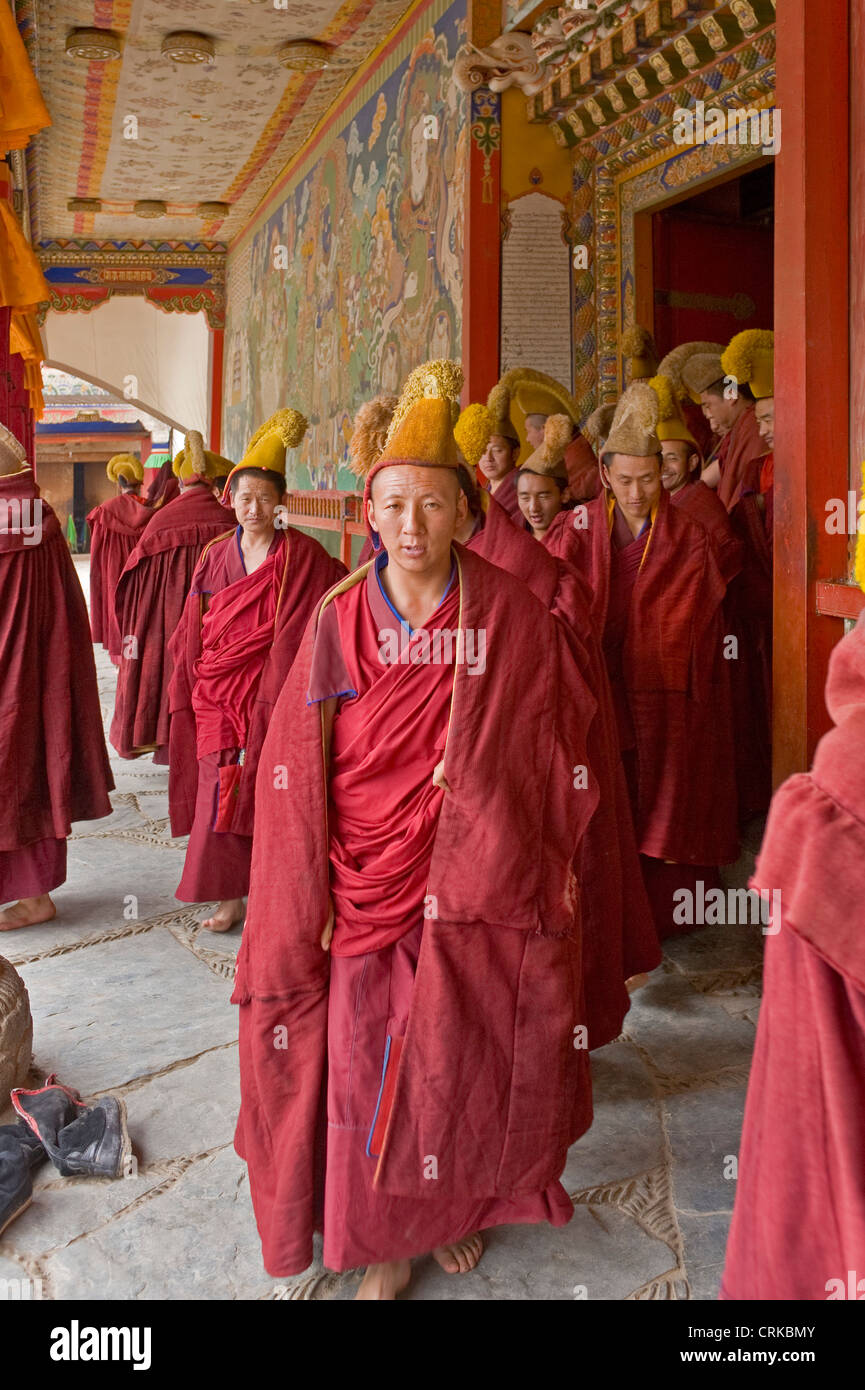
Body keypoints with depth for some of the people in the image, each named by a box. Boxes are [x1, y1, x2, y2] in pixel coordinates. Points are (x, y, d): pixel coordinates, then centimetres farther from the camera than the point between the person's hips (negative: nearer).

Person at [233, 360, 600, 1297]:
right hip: (369, 878, 1)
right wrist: (309, 897, -7)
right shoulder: (340, 619, -3)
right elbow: (297, 770, -3)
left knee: (465, 1052, 12)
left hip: (474, 878, 0)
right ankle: (385, 1237, 27)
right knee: (370, 1053, 7)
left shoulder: (508, 614, -5)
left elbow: (557, 743, -1)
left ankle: (460, 1206, 38)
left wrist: (552, 861, -3)